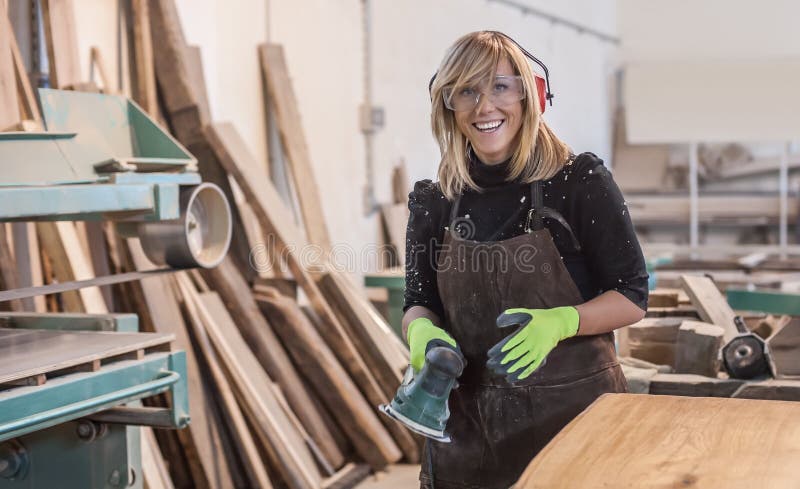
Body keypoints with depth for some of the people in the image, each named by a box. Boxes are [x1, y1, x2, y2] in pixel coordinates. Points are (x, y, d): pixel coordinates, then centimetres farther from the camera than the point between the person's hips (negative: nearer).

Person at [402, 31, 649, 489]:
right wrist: (421, 330, -13)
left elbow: (632, 296, -7)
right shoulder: (434, 203, 2)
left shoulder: (581, 182, -9)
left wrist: (559, 322, -24)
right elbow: (419, 303, 10)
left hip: (574, 409, -3)